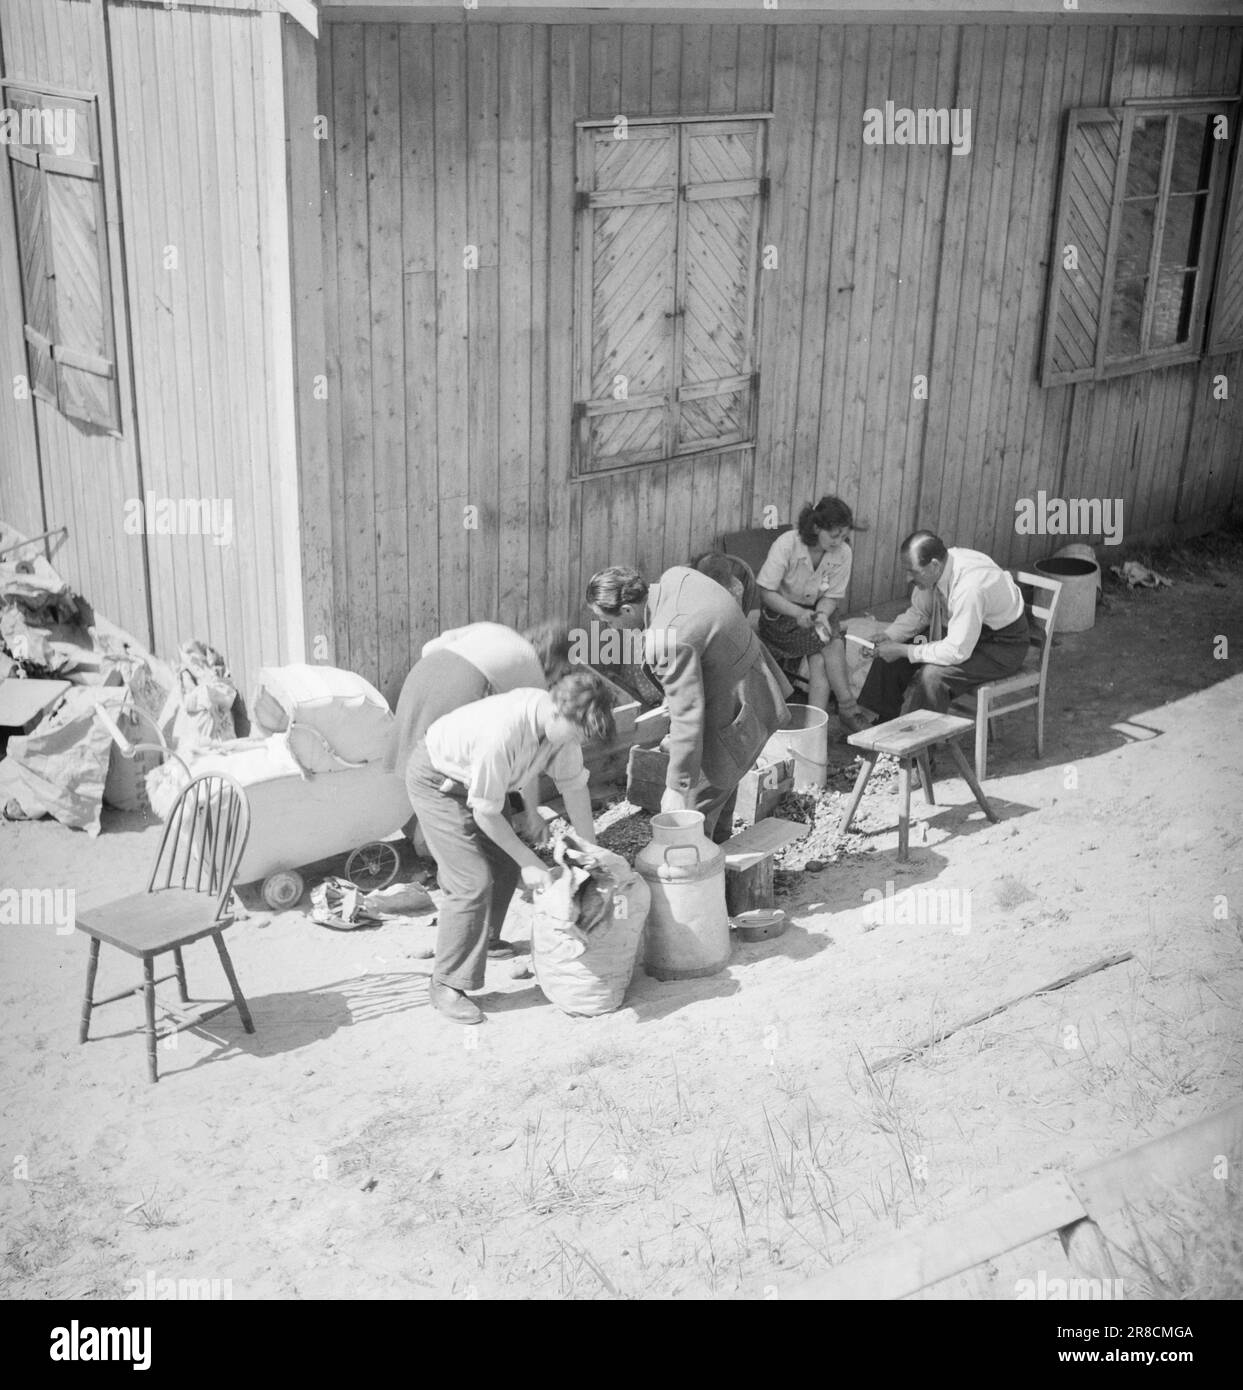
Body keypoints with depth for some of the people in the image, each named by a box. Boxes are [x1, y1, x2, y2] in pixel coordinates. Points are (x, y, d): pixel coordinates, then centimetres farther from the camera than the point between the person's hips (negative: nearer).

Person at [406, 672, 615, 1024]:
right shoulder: (502, 733, -41)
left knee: (505, 865, 15)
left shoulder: (561, 722, -19)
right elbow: (485, 813, -29)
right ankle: (445, 985, -4)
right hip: (436, 781, -8)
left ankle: (483, 940, 39)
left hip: (479, 779, 8)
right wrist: (529, 862, -21)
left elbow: (574, 785, 0)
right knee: (473, 882, -14)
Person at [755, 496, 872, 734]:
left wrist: (822, 615, -26)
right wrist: (797, 612, -33)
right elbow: (766, 592, -19)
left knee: (820, 658, -27)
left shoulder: (843, 553, -11)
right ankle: (848, 707, -18)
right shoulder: (786, 545, -22)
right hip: (781, 614, -3)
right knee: (833, 646, -27)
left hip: (818, 610, 3)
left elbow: (832, 596, -3)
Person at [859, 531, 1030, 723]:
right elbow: (918, 613, 5)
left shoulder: (969, 586, -38)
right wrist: (886, 637, -11)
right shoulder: (933, 570, -13)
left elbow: (957, 651, -34)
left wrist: (904, 651, -27)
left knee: (932, 675, -28)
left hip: (1002, 644, -8)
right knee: (891, 657, -1)